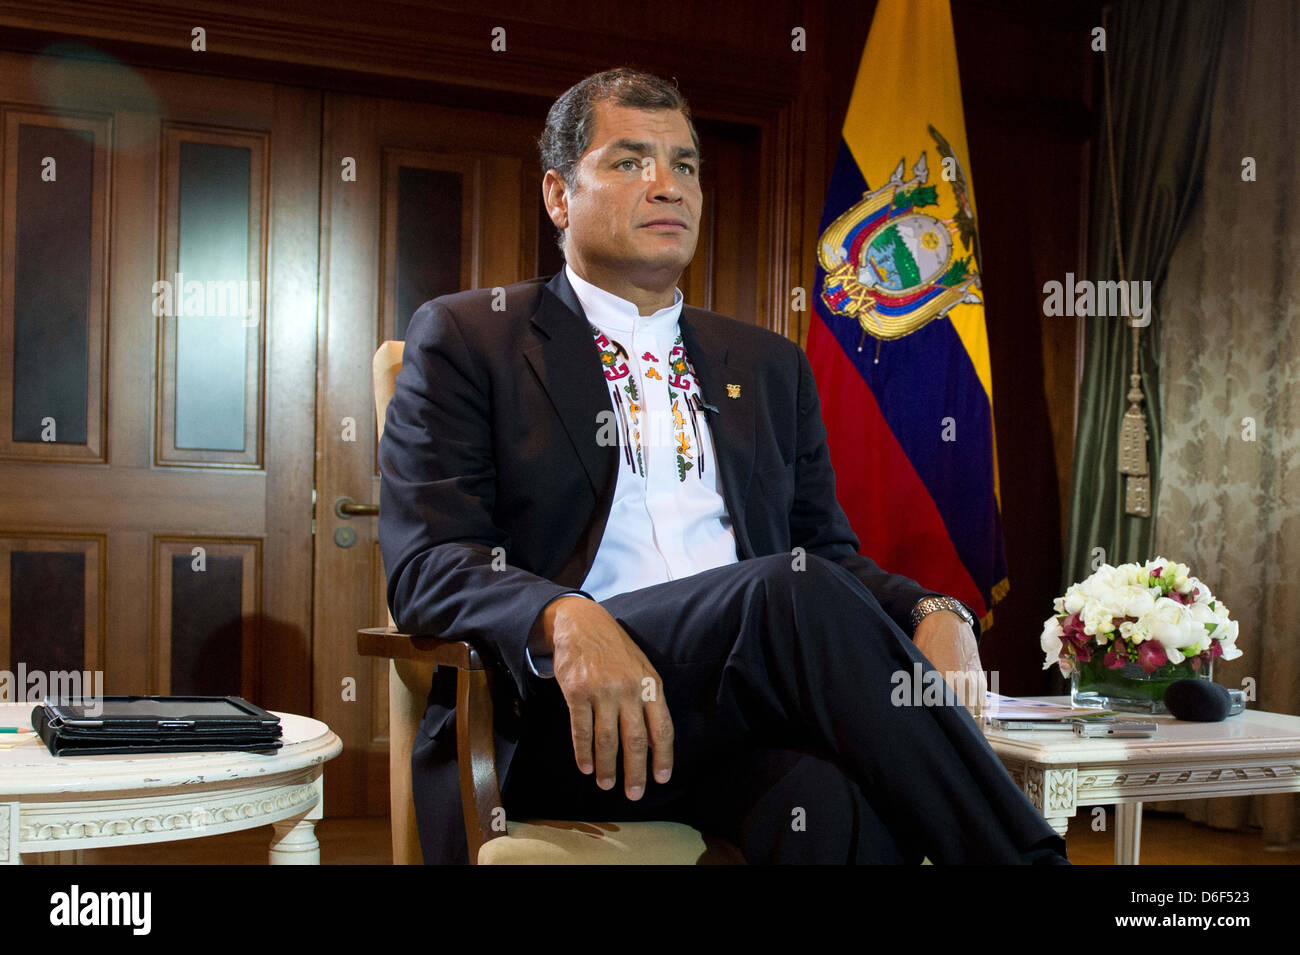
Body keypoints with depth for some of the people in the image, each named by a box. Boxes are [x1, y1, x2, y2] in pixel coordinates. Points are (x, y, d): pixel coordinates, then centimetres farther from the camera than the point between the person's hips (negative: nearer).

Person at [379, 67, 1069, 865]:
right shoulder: (465, 340, 10)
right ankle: (1025, 855, -25)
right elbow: (425, 564, -2)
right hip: (559, 712, -3)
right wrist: (564, 620, -24)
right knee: (796, 592, -32)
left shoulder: (772, 366, 24)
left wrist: (931, 613, -3)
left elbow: (829, 551, 21)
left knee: (840, 805, -36)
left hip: (750, 697, 3)